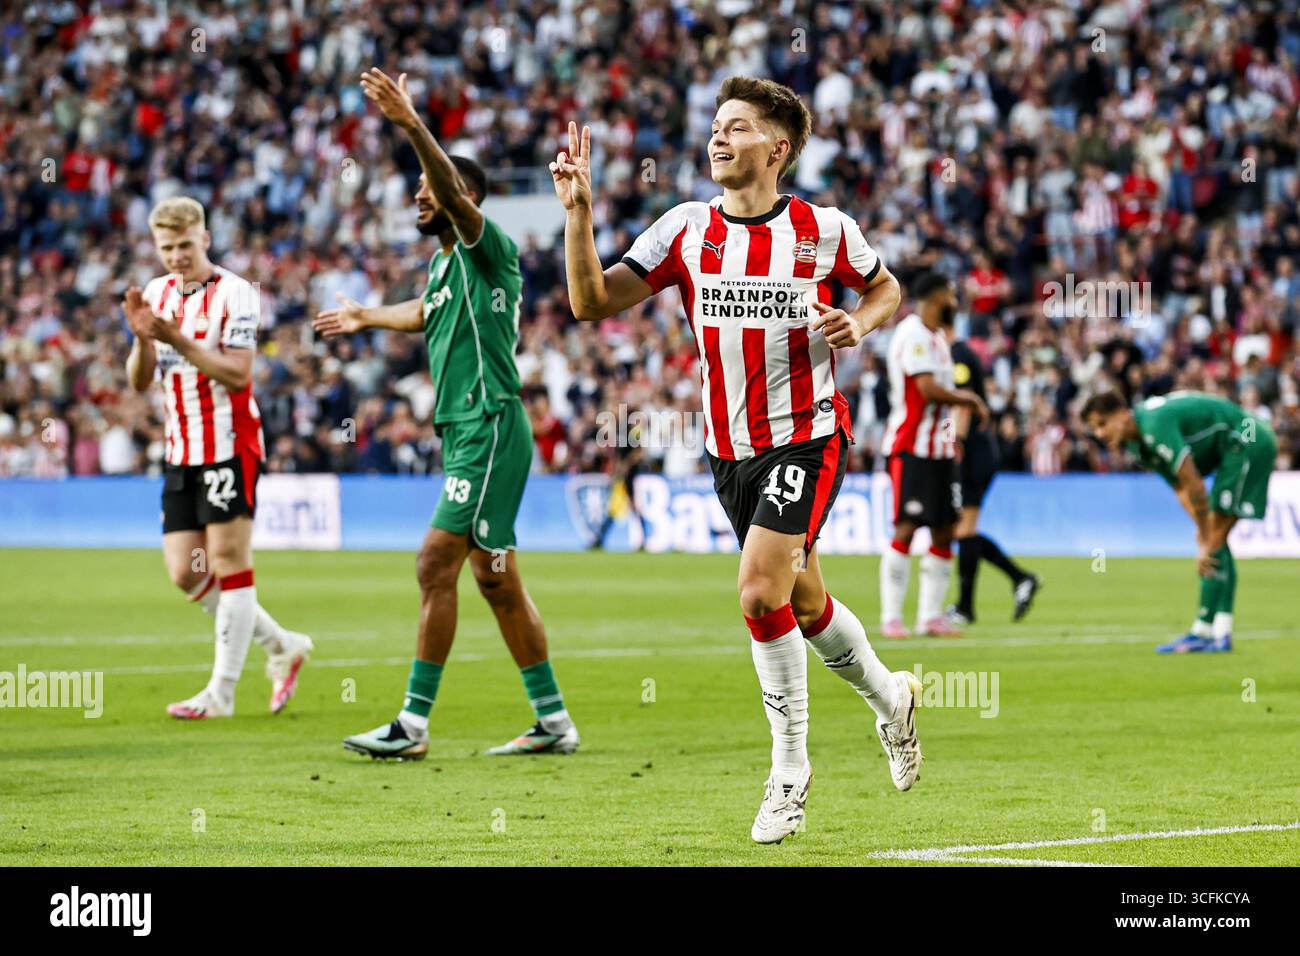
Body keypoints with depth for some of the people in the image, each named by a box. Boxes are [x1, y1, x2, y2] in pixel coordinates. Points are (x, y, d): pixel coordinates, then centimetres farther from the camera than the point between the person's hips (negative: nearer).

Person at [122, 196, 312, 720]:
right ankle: (283, 647, 19)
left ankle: (221, 693, -4)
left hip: (229, 445, -7)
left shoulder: (233, 293, -9)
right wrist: (142, 338, -10)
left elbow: (238, 374, -16)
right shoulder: (155, 294, 11)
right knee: (187, 575, 4)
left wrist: (180, 341, -23)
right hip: (180, 451, 7)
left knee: (229, 564, -6)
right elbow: (139, 381, 10)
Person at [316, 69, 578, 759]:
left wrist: (411, 126, -38)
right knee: (495, 579, 10)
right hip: (464, 434, 10)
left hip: (490, 429, -10)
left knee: (436, 566, -13)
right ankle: (553, 722, 16)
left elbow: (455, 191, -27)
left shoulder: (486, 248, -7)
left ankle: (413, 725, -12)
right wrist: (368, 318, 55)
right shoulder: (443, 264, 18)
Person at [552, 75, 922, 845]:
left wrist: (860, 323, -10)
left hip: (807, 438, -4)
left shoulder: (824, 229, -6)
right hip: (731, 449, 4)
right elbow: (593, 301, -6)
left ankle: (790, 770, -3)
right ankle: (888, 697, 44)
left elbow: (885, 289, 12)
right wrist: (579, 209, -17)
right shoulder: (686, 229, -1)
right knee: (804, 603, 16)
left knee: (761, 593, -18)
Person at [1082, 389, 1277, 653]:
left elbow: (1194, 485, -23)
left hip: (1247, 444, -10)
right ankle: (1221, 633, 7)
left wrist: (1206, 540, -16)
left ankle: (1202, 630, -11)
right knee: (1215, 541, 8)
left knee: (1214, 541, -11)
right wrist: (1203, 531, -3)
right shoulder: (1138, 443, 6)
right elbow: (1182, 490, 9)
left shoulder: (1156, 425, -25)